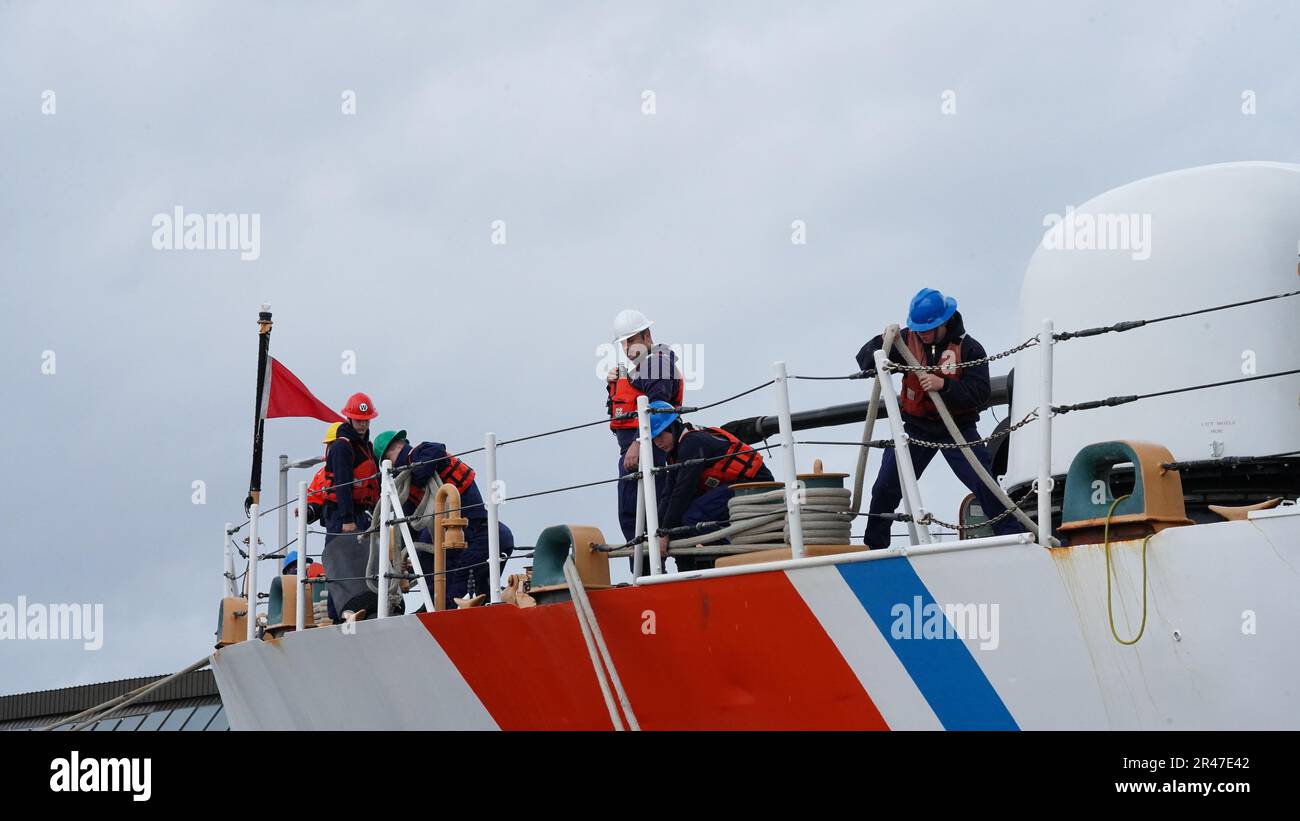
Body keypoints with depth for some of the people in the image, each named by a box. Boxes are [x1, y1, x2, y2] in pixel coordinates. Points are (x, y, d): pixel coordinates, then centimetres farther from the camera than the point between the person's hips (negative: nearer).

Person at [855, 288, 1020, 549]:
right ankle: (874, 546, 18)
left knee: (985, 484, -13)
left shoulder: (969, 348, -12)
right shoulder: (907, 339, -5)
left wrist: (944, 385, -33)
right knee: (885, 489, 1)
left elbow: (980, 393, -19)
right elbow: (864, 359, -6)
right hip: (917, 427, 3)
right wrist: (883, 343, -28)